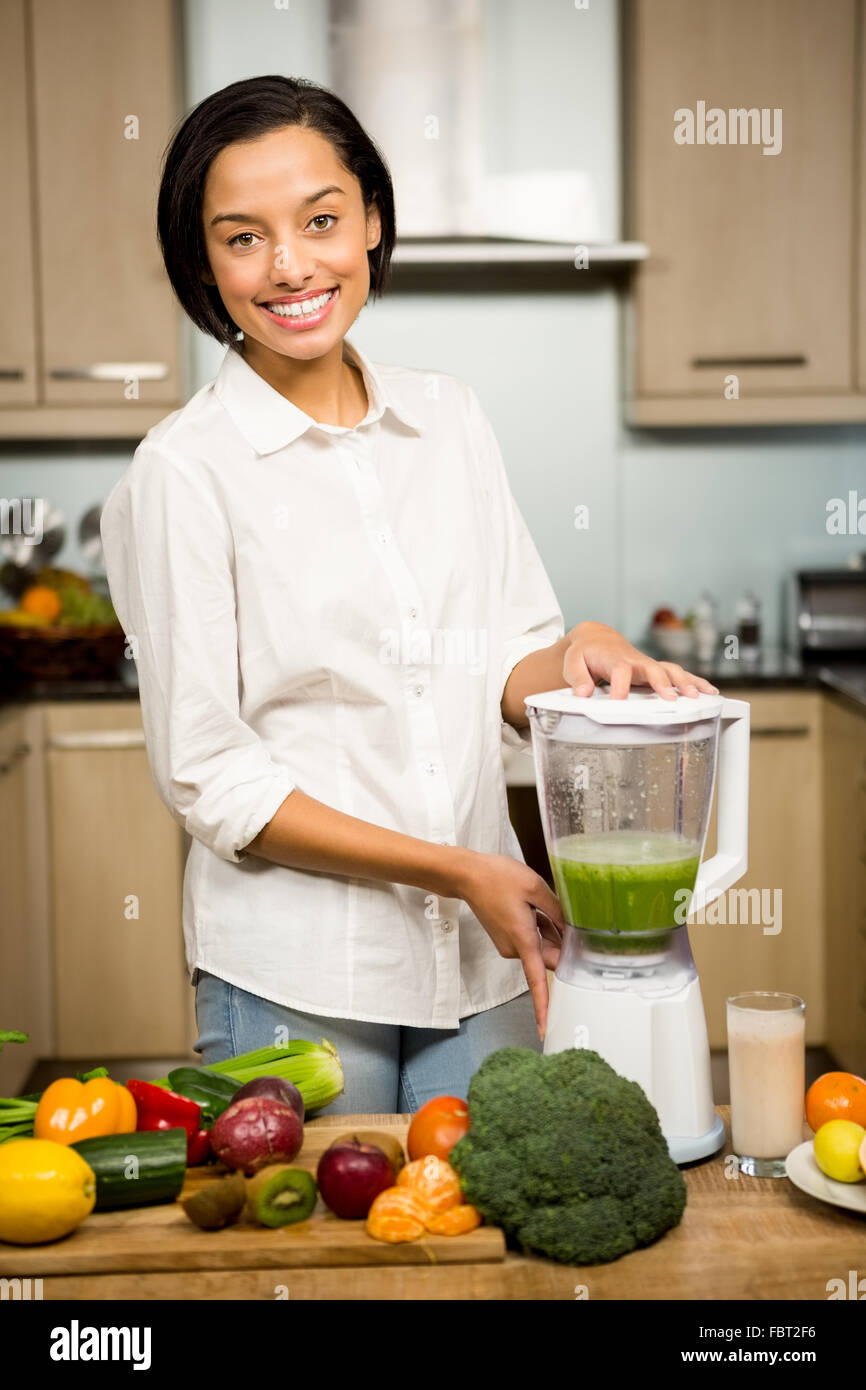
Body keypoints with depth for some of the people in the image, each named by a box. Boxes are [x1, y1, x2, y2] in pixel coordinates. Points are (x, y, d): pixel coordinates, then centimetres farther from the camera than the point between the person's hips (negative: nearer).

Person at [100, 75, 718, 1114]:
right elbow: (208, 779, -10)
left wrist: (574, 658, -14)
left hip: (488, 959, 4)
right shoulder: (183, 471, -10)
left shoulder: (450, 420, 5)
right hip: (292, 983, -4)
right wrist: (459, 871, -13)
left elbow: (508, 669, 10)